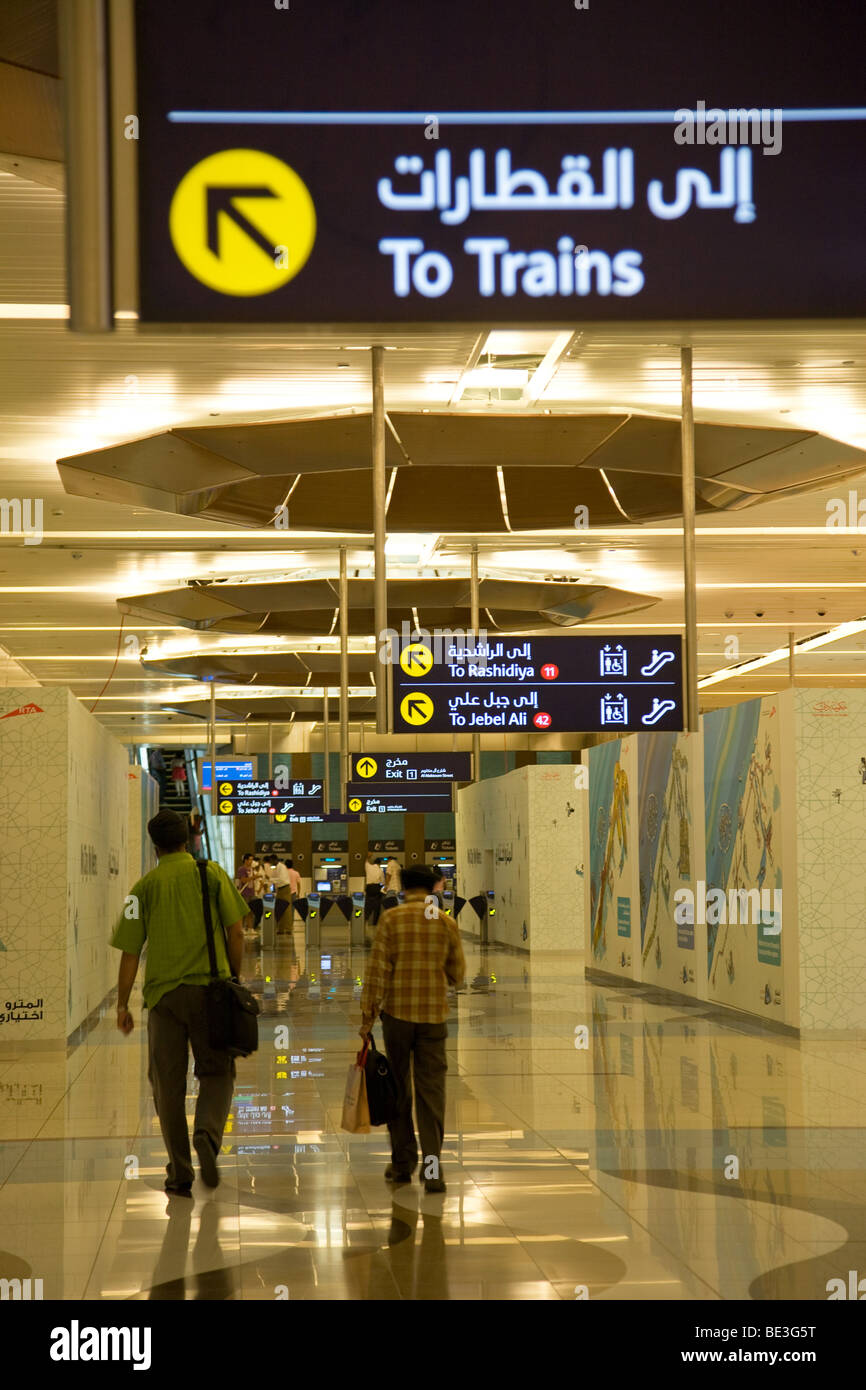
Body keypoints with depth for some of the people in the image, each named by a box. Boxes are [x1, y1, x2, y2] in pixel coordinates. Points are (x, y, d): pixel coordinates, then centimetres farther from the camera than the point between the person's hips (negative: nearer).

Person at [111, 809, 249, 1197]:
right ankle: (207, 1133, -17)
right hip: (210, 988, 0)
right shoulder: (212, 874, 2)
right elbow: (236, 932, -1)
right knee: (217, 1071, 11)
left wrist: (122, 1004, 8)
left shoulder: (145, 887, 3)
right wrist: (234, 976, 12)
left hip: (163, 993, 1)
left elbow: (130, 951, 1)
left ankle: (179, 1172, 8)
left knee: (168, 1083, 8)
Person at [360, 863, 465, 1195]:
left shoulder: (391, 918, -5)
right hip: (434, 1016, 1)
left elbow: (378, 968, -8)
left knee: (398, 1089, 11)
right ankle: (432, 1166, -4)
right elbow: (457, 974, 7)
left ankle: (403, 1163, 16)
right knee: (431, 1090, 3)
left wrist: (368, 1013, -4)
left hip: (397, 1014, -1)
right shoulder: (446, 922, 0)